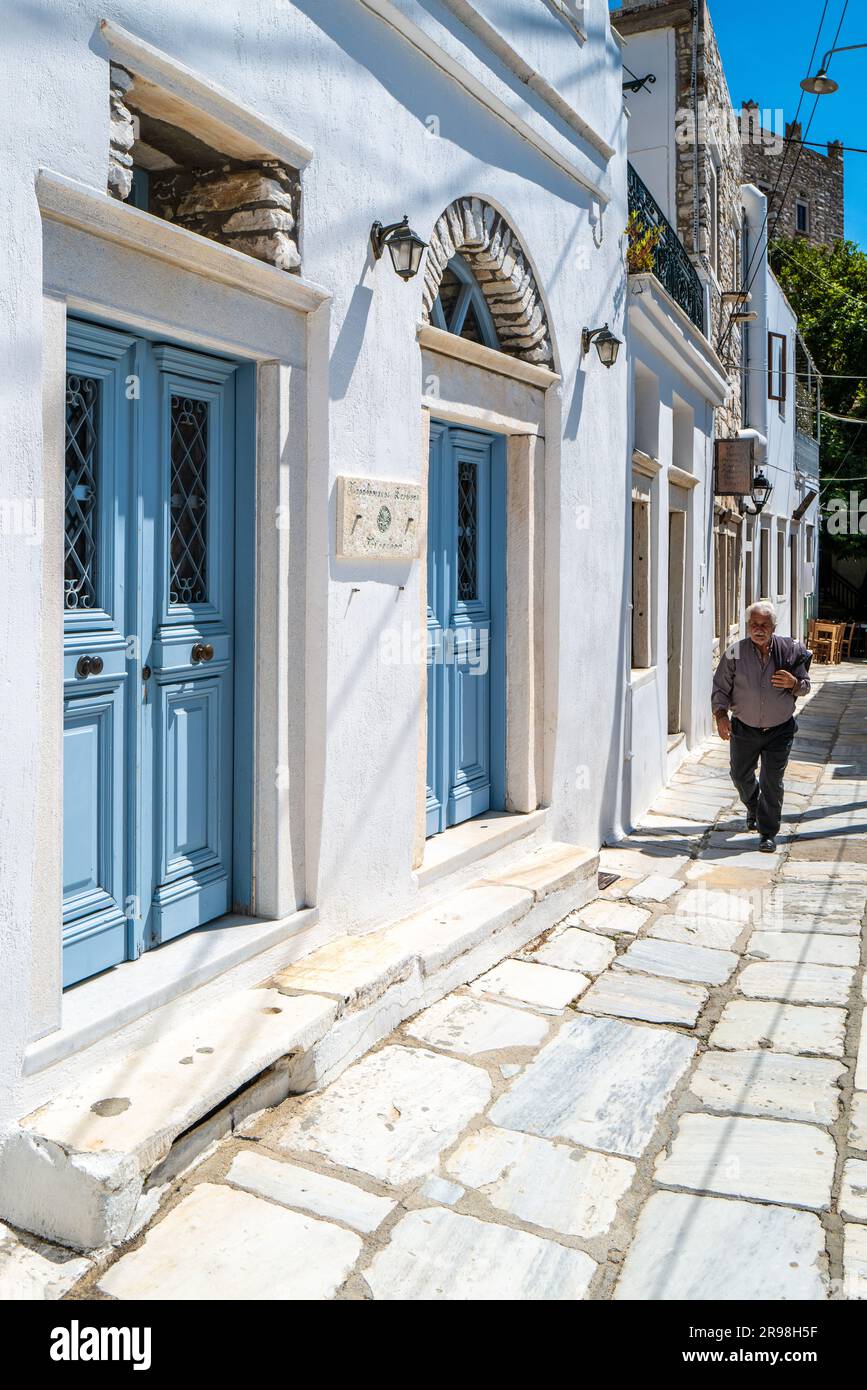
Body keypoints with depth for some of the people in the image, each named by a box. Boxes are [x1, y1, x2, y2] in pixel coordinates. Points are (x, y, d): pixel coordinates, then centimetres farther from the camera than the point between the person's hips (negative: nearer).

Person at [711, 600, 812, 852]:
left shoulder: (789, 650, -8)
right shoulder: (734, 653, -10)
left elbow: (805, 686, 3)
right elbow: (720, 688, -4)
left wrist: (794, 683, -20)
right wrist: (720, 714, -19)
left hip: (779, 731, -1)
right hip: (744, 729, 1)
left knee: (772, 782, -3)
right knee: (741, 775, 16)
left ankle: (768, 833, 11)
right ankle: (753, 808, 48)